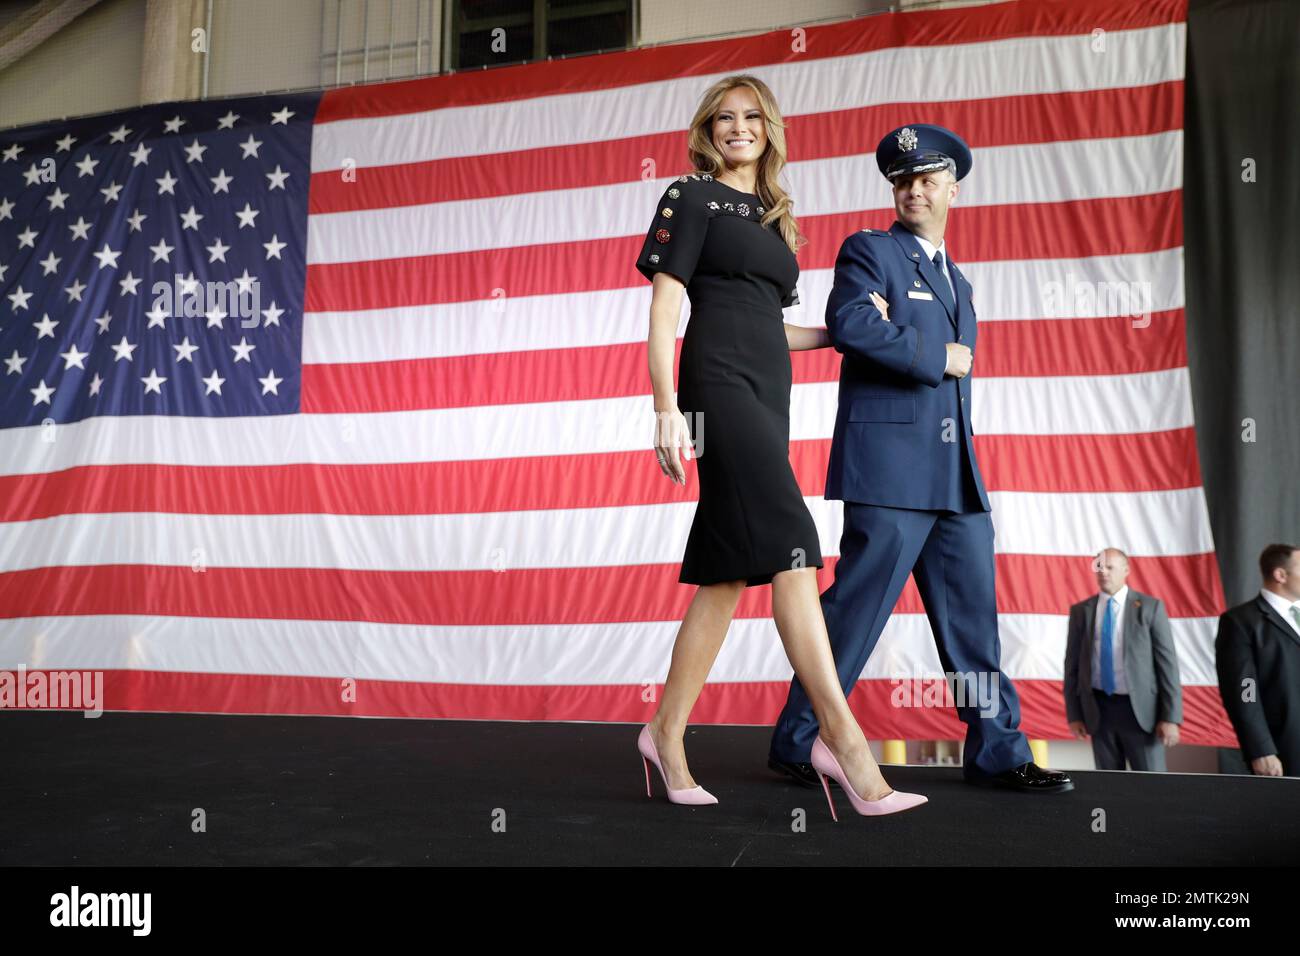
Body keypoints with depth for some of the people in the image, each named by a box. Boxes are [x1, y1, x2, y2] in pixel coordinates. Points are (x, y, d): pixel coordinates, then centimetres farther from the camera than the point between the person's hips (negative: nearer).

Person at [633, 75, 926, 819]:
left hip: (766, 395, 7)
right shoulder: (692, 197, 5)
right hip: (721, 387, -7)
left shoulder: (772, 216, 25)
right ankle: (843, 738, -17)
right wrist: (667, 407, -13)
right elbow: (665, 305, -4)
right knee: (791, 548, -18)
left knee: (726, 573, 4)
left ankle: (668, 734, 13)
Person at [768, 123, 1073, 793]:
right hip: (892, 463, -7)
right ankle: (797, 743, 5)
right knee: (858, 605, -6)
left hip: (955, 472, 8)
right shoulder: (868, 251, 3)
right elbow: (849, 323, -17)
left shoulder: (954, 279, 25)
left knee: (973, 612, 8)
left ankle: (997, 751, 17)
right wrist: (937, 357, -10)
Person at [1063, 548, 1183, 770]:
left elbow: (1167, 662, -3)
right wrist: (1074, 714, 4)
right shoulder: (1080, 611, 6)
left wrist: (1171, 717, -9)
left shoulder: (1150, 607, -1)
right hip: (1098, 709, 3)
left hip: (1140, 708, -2)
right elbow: (1072, 665, 8)